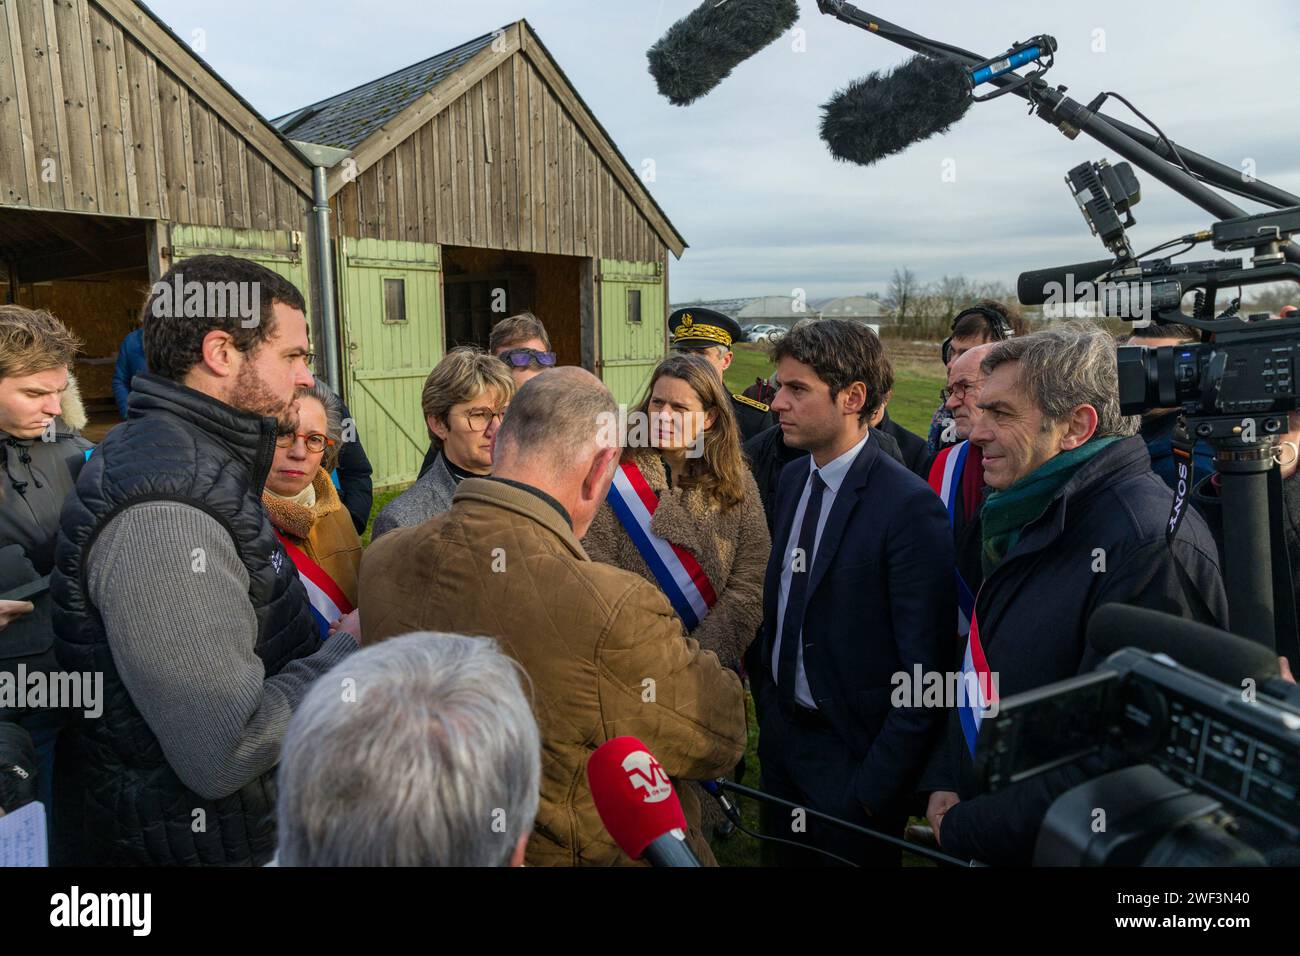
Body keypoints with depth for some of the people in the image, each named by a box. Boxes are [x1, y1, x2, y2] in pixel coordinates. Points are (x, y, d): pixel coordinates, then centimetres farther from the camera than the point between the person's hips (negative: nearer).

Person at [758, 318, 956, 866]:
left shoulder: (910, 507, -22)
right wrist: (767, 706, 9)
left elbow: (923, 670, -20)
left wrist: (878, 784, -18)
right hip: (781, 730, 7)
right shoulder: (792, 477, 1)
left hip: (853, 752, -6)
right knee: (785, 856, 22)